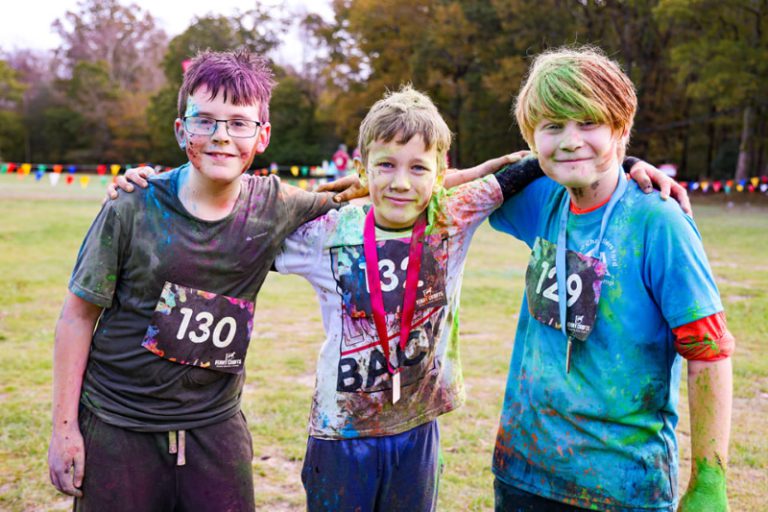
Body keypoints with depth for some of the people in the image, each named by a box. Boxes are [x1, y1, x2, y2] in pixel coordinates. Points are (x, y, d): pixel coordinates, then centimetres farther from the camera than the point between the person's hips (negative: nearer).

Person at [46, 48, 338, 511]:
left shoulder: (275, 207, -5)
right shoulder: (133, 209, -11)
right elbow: (78, 316, -4)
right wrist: (64, 427, -4)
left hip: (216, 425, 2)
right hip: (117, 426, -2)